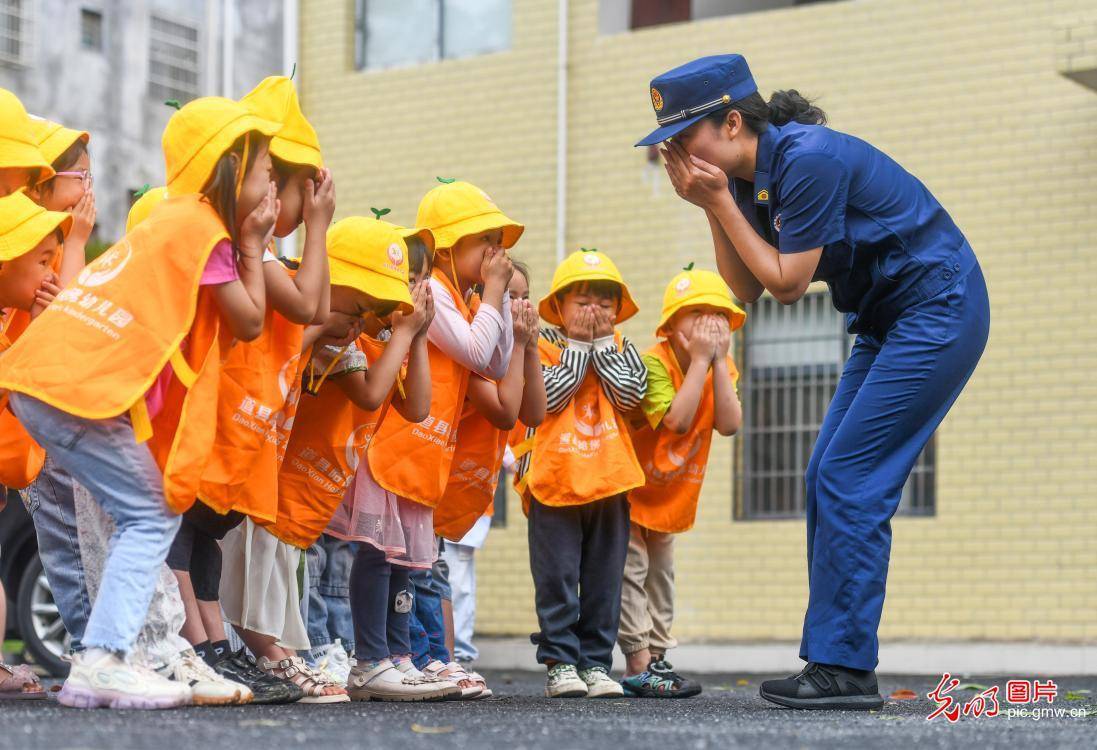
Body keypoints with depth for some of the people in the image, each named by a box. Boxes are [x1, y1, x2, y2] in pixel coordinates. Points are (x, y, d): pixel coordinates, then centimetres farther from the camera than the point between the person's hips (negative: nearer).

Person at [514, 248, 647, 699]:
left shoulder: (622, 350, 10)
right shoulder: (541, 347, 1)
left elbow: (632, 394, -7)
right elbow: (548, 396, -14)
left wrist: (602, 344, -5)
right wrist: (580, 346, -8)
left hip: (610, 480, 3)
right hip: (554, 480, -3)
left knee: (604, 578, 6)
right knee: (557, 579, -2)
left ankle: (596, 662, 12)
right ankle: (560, 663, 3)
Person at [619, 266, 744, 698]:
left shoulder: (720, 368, -5)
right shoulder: (654, 362, -25)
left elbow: (730, 424, -21)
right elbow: (676, 420, -37)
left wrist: (719, 360, -24)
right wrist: (699, 360, -34)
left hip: (671, 491, 7)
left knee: (660, 570, 13)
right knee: (630, 567, -10)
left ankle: (656, 658, 19)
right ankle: (639, 665, -10)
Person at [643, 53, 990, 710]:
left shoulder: (809, 159, -23)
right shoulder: (750, 178, 4)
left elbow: (787, 284, -20)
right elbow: (747, 289, 5)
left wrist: (721, 203, -16)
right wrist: (713, 209, -5)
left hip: (938, 308, -10)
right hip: (887, 321, 10)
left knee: (850, 482, -13)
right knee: (826, 480, 6)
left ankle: (846, 669, -10)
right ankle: (832, 662, 10)